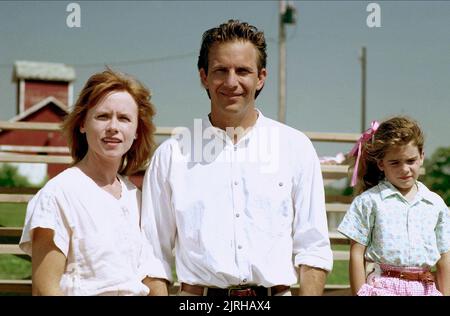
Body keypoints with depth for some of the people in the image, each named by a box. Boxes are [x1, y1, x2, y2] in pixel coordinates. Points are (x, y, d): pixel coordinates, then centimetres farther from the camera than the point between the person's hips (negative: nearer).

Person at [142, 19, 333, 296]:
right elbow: (155, 254, 10)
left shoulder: (296, 148, 8)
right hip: (197, 296, -1)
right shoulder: (171, 154, 7)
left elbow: (313, 250, 8)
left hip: (277, 291, 1)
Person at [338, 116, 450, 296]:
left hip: (424, 289, 4)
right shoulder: (370, 201, -1)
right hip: (383, 287, -3)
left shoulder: (435, 204, 10)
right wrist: (360, 294, -5)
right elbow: (357, 254, -1)